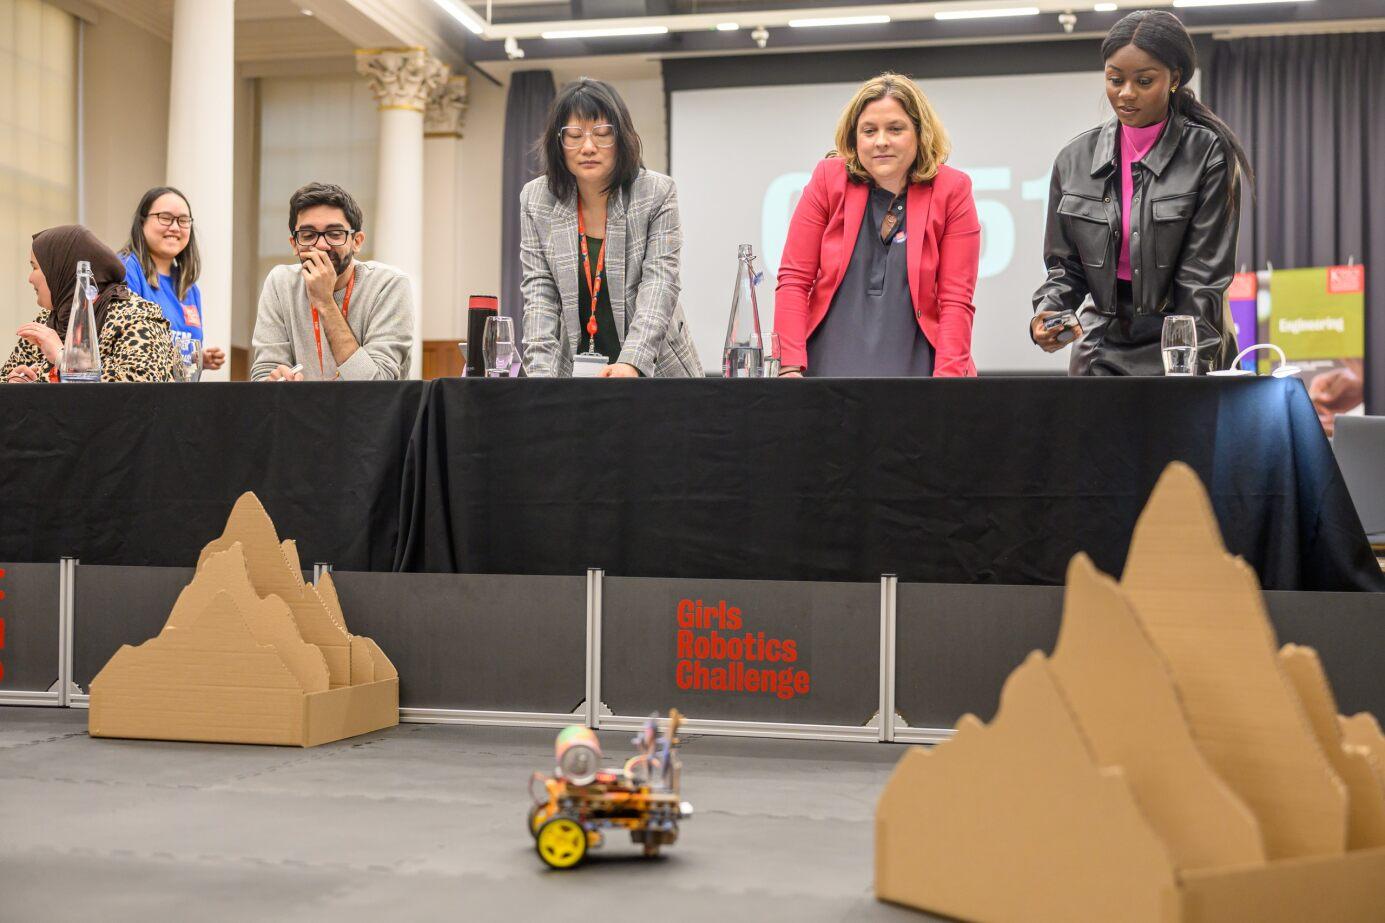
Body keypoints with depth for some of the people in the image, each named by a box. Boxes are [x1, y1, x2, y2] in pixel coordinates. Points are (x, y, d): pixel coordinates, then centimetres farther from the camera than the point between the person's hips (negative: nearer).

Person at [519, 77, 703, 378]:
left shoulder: (658, 194, -5)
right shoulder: (535, 200, 2)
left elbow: (660, 283, -14)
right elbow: (539, 293, -3)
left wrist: (632, 362, -29)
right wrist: (541, 375, -18)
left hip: (654, 368, -2)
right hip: (573, 370, 3)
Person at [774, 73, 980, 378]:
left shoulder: (952, 190, 1)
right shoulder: (828, 179, 3)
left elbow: (956, 301, -2)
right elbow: (793, 279, 1)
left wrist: (947, 376, -14)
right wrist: (790, 367, -9)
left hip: (914, 366, -1)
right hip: (827, 362, 1)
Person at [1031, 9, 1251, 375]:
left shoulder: (1208, 154, -7)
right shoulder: (1075, 159, 4)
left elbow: (1203, 279, -11)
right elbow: (1064, 266, 8)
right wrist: (1047, 312, -12)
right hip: (1102, 348, 3)